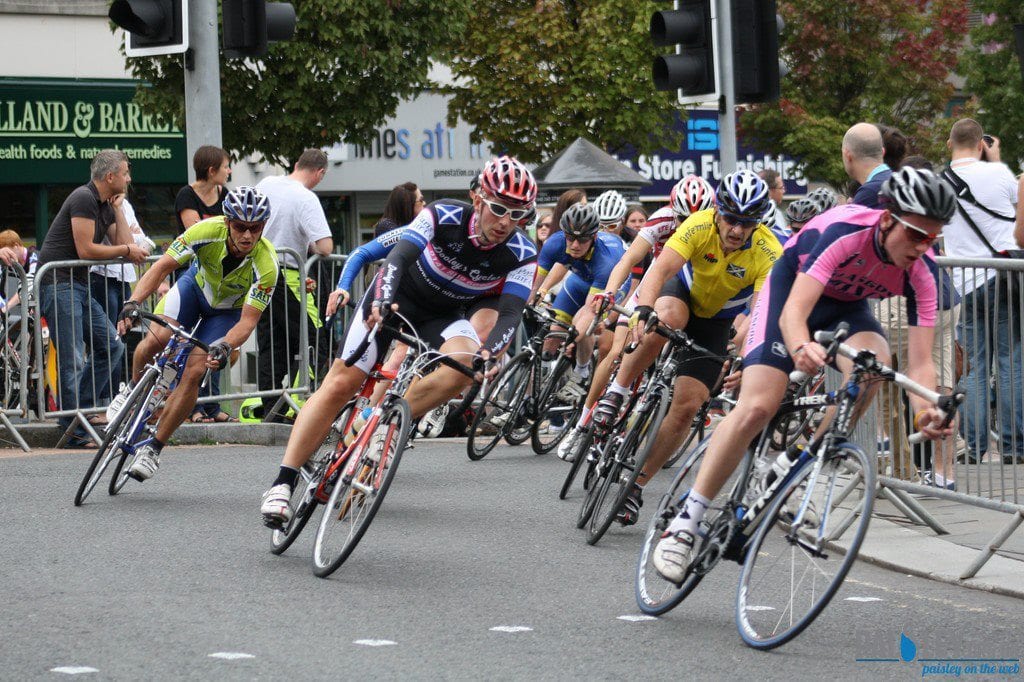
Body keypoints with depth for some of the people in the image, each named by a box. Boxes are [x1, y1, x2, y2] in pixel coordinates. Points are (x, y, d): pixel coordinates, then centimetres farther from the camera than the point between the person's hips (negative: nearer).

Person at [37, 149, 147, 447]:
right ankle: (74, 430, -5)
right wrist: (126, 250, -7)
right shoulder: (84, 199, -14)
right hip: (57, 283, -10)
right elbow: (85, 249, -19)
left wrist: (117, 207, 7)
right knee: (71, 359, -9)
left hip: (79, 285, 10)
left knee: (111, 346, 10)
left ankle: (80, 409, 15)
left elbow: (127, 247, 9)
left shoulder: (105, 206, 16)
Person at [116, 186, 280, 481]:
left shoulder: (266, 265, -35)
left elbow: (248, 320, -32)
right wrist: (133, 303, -44)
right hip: (197, 285, 1)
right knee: (156, 339, -25)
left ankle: (153, 448, -4)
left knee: (193, 372, -17)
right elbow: (162, 267, -30)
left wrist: (225, 347, -51)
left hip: (229, 310, -1)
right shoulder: (208, 231, -33)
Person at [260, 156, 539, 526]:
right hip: (393, 300, -2)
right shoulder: (445, 216, -25)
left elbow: (511, 312, -28)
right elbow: (399, 256, -35)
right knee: (340, 385, -11)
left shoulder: (522, 256, -20)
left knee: (463, 365, -32)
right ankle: (283, 484, -10)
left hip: (443, 316, 2)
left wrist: (489, 351, -48)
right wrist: (383, 301, -54)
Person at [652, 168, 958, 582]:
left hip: (846, 306, 4)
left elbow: (920, 361, -27)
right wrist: (800, 347, -66)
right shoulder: (846, 231, -37)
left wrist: (925, 410, -48)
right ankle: (686, 520, -10)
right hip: (793, 287, -4)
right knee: (757, 407, -20)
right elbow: (793, 312, -43)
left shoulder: (921, 272, -24)